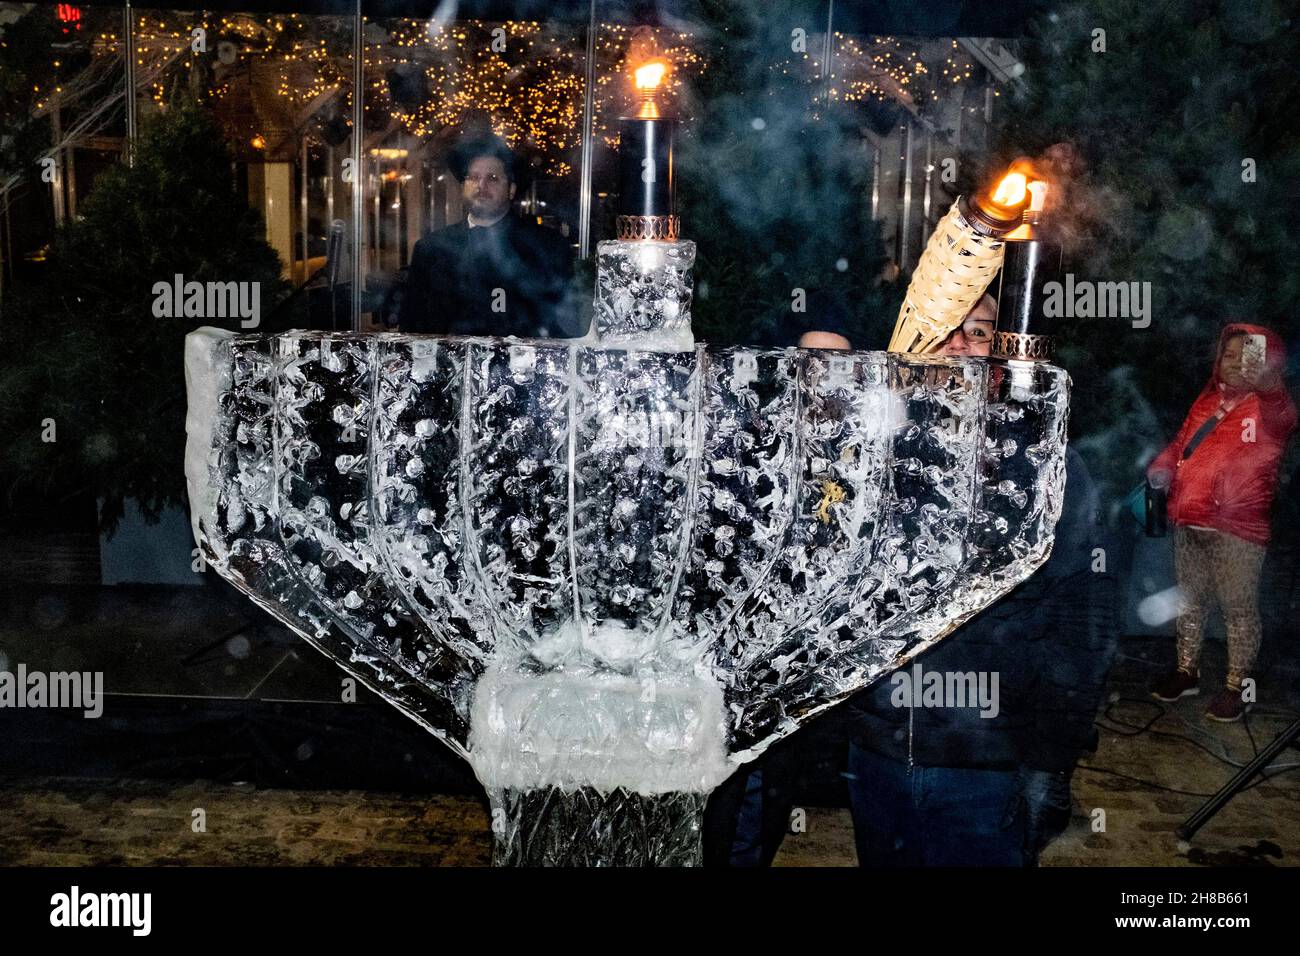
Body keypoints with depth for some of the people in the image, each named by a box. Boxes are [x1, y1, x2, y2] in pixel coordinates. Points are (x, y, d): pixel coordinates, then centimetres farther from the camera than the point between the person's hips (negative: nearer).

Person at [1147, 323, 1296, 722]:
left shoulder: (1270, 406, -8)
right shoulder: (1207, 400, 12)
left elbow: (1281, 418, -32)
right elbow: (1182, 442, 23)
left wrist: (1265, 383, -52)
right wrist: (1162, 467, 3)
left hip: (1236, 528, -6)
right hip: (1188, 523, 7)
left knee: (1238, 609, 2)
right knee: (1189, 599, 17)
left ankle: (1237, 687, 13)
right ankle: (1187, 671, 32)